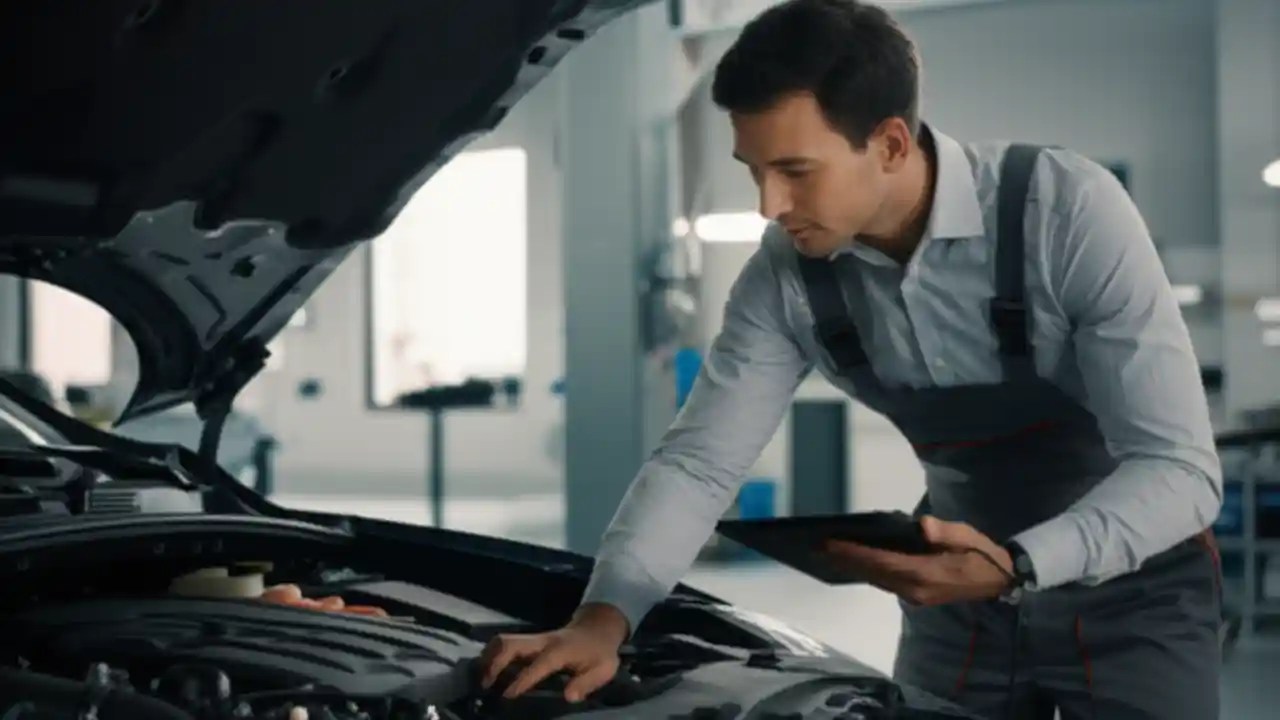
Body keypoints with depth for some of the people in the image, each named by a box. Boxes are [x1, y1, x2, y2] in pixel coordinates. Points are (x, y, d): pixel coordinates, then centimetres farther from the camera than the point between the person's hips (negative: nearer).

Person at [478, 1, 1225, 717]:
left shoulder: (1070, 209, -27)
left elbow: (1180, 467, -28)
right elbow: (697, 460, -10)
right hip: (963, 589, 4)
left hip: (1129, 585, -3)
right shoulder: (787, 276, -14)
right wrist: (604, 617, -27)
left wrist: (1014, 566, -43)